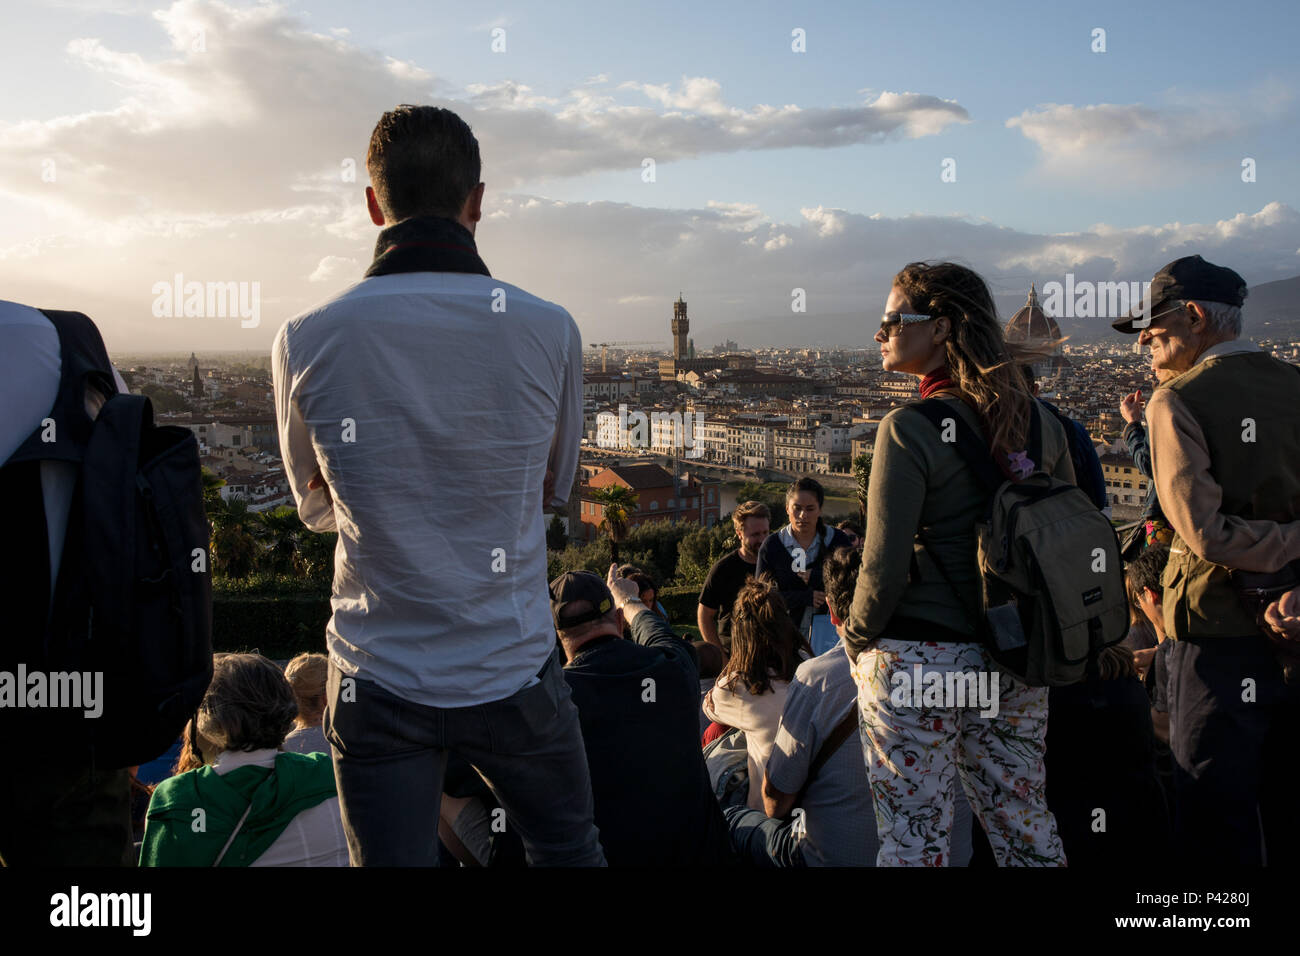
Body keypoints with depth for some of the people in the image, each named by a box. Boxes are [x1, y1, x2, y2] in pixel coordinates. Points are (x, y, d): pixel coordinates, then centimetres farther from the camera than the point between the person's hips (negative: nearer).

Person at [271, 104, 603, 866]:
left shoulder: (306, 342, -9)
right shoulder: (549, 331, -10)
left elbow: (316, 507, 8)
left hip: (378, 685, 0)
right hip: (515, 675, 0)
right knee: (571, 853, 22)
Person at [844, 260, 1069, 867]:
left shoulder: (910, 429, -15)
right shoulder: (1042, 423, 4)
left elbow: (885, 565, -16)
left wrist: (858, 639, 1)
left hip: (919, 659, -6)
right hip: (1017, 662, 7)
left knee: (913, 839, 5)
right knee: (1025, 824, 18)